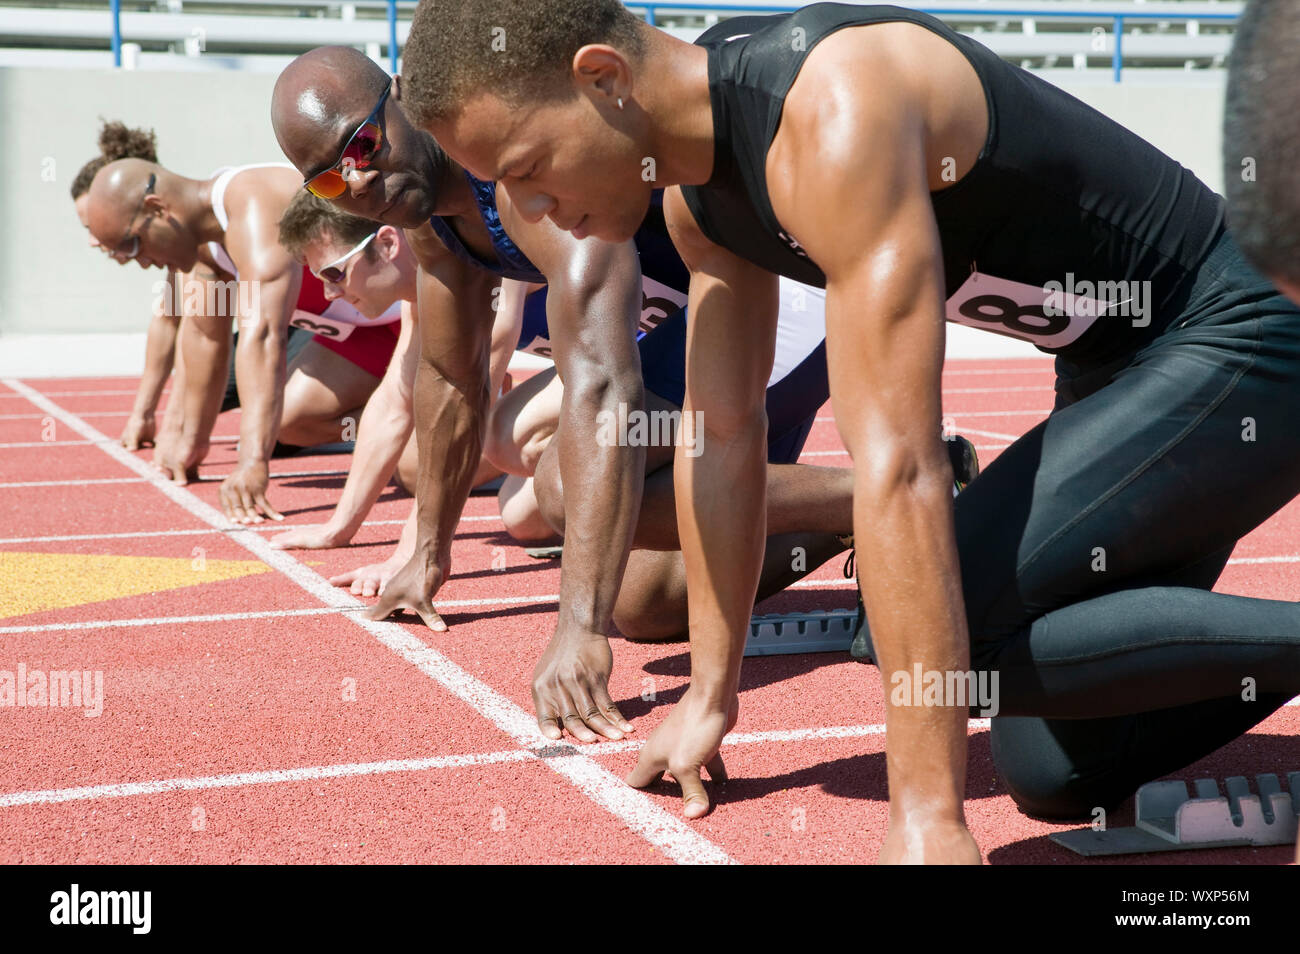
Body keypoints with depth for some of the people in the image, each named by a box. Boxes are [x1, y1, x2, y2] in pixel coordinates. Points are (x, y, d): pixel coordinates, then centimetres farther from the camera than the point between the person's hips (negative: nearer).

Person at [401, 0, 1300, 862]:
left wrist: (930, 817, -35)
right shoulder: (695, 196, -2)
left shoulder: (834, 115, -31)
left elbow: (897, 464, -36)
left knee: (957, 616, -25)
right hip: (1119, 367, 9)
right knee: (1055, 770, 5)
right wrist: (710, 694, 11)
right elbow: (722, 436, 8)